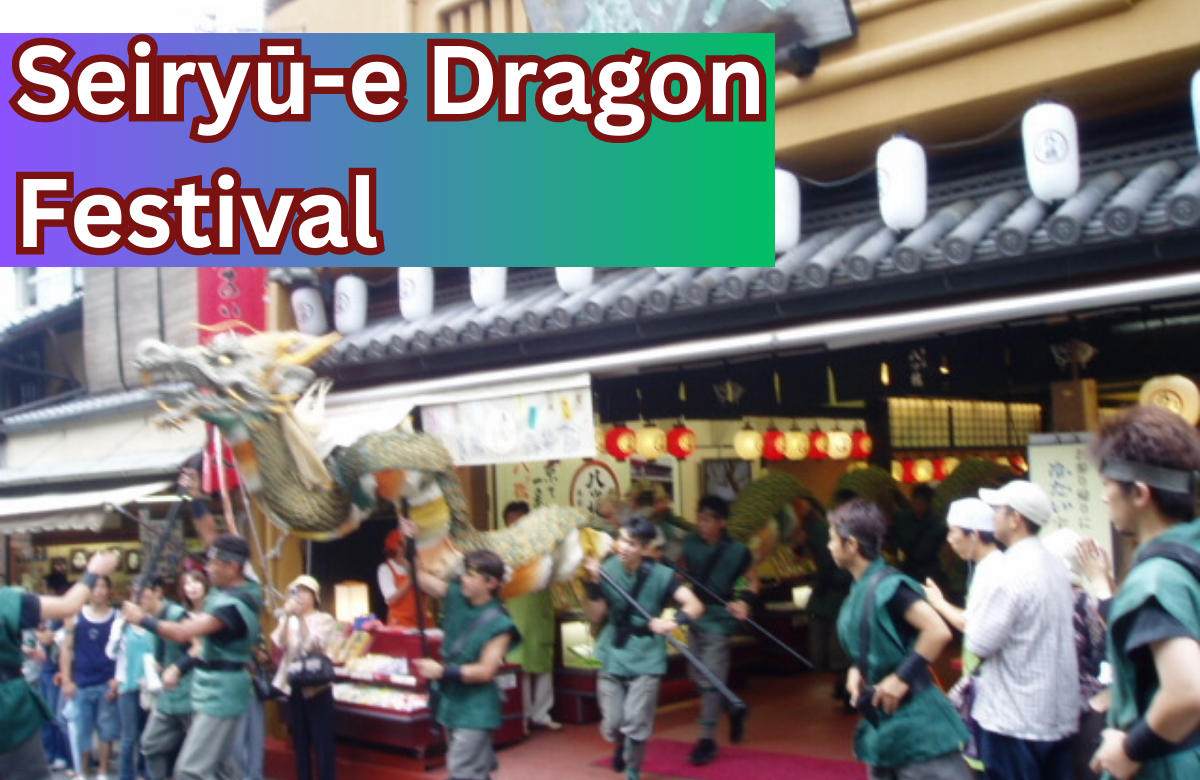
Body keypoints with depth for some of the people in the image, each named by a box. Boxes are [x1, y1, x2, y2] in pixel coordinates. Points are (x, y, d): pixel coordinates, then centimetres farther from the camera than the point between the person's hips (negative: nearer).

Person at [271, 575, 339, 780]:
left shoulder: (325, 620, -2)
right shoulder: (288, 620, 10)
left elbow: (312, 645, -17)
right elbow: (279, 643, -8)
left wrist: (301, 618, -21)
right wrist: (287, 617, -19)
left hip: (317, 686, -4)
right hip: (293, 685, 4)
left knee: (323, 743, -5)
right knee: (300, 741, 11)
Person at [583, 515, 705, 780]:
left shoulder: (661, 576, -15)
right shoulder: (608, 569, -7)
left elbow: (695, 606, -21)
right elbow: (596, 616, -5)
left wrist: (673, 621, -39)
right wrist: (593, 583, -19)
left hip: (646, 659, -2)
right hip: (612, 655, 3)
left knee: (636, 723, -3)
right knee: (612, 724, 7)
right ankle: (621, 746, 43)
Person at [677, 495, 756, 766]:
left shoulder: (737, 550, -14)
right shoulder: (691, 543, -2)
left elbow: (752, 580, -3)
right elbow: (683, 572, 13)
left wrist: (745, 602, -20)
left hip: (718, 619, -6)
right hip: (695, 615, 6)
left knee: (711, 679, -5)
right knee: (699, 677, 14)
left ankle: (708, 740, 4)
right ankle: (734, 709, 38)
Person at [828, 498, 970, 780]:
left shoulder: (888, 586, -17)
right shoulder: (860, 590, 10)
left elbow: (939, 631, -26)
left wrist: (902, 678, -22)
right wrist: (857, 670, 2)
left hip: (916, 727, -10)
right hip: (884, 726, 10)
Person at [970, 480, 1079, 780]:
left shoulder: (1014, 571, -19)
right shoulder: (1053, 565, 8)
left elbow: (979, 644, -17)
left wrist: (978, 604, -1)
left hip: (1017, 721, -8)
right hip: (1060, 715, 8)